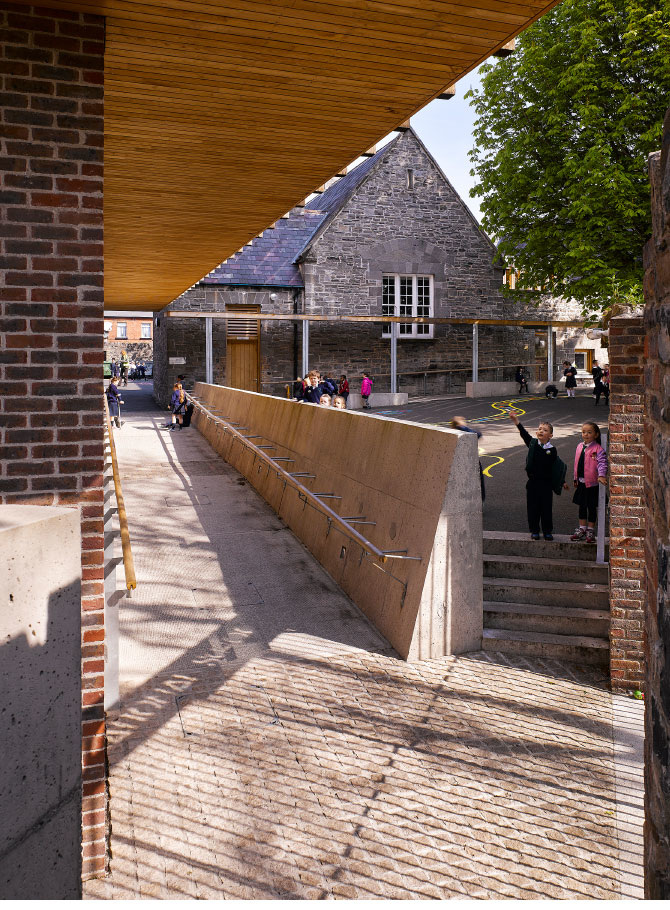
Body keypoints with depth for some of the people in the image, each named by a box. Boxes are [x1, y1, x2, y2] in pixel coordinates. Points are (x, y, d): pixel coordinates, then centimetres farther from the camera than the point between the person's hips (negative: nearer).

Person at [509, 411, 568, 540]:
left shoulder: (552, 450, -4)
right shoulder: (533, 444, -1)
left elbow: (556, 466, 5)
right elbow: (524, 434, -15)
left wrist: (562, 482, 9)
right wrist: (516, 421, -29)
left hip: (546, 482, -1)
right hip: (533, 481, 1)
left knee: (546, 507, 5)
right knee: (533, 507, 7)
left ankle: (548, 531, 19)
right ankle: (534, 531, 20)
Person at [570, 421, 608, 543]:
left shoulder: (598, 449, -12)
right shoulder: (580, 447, 8)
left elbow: (602, 463, -21)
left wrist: (601, 475, -36)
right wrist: (576, 479, 16)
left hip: (592, 483, -6)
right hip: (581, 482, 6)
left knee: (592, 507, 5)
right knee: (582, 506, 14)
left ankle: (590, 531, 17)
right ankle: (582, 529, 25)